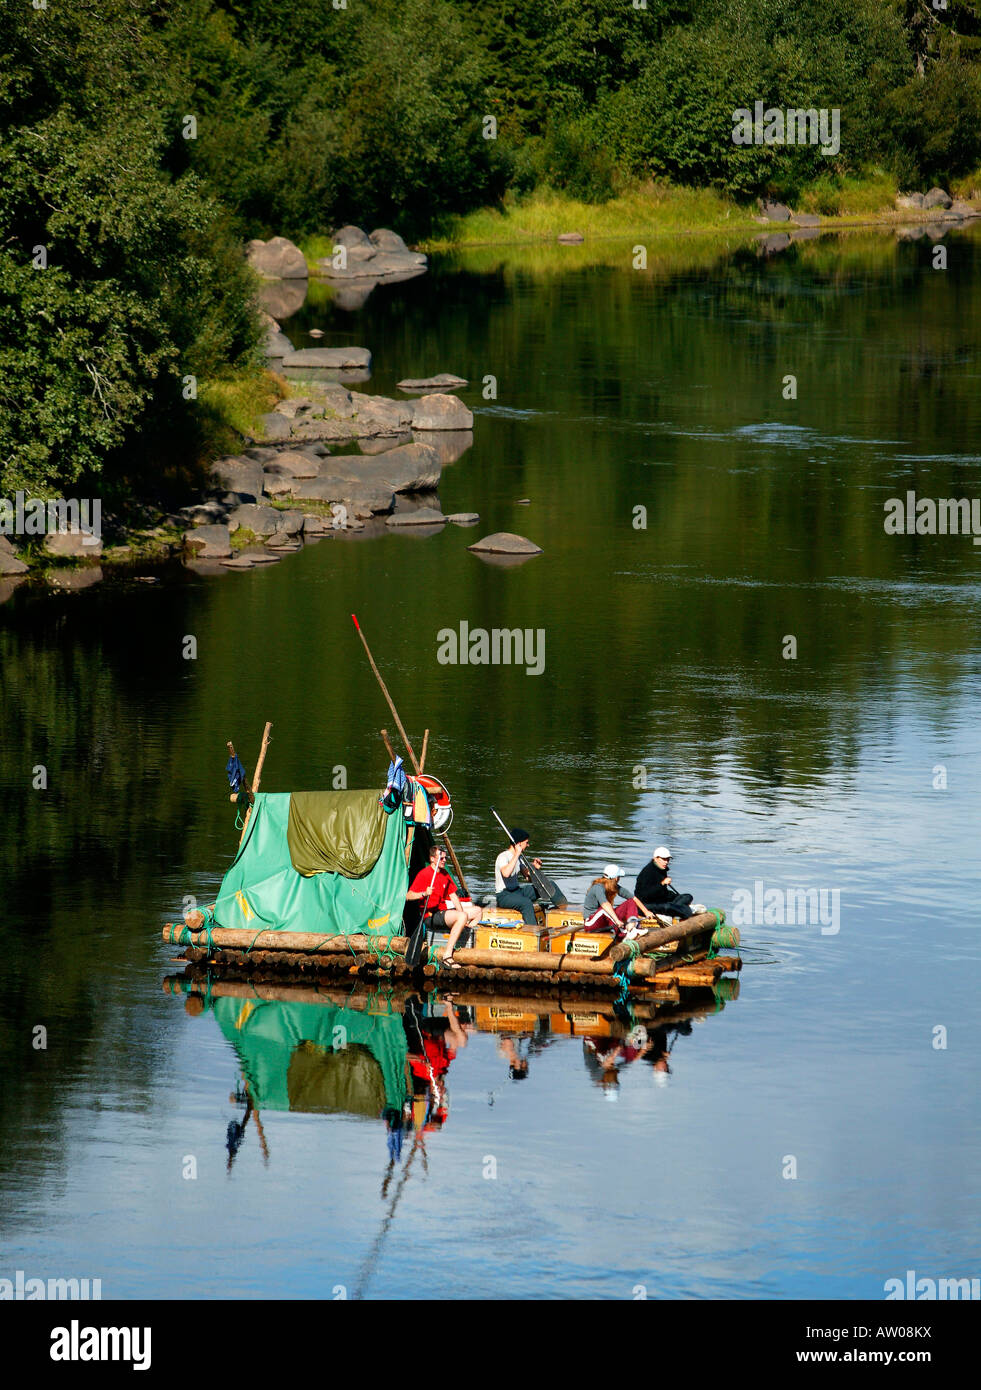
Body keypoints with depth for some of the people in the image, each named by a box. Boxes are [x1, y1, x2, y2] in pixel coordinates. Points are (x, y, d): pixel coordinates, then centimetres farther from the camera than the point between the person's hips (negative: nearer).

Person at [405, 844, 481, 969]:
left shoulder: (444, 874, 15)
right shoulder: (424, 874, -11)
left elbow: (453, 895, 15)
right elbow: (408, 896, -17)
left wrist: (461, 914, 2)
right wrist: (424, 894, -35)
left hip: (444, 910, 9)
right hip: (431, 916, -9)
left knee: (477, 911, 10)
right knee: (462, 916, -32)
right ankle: (447, 957, -36)